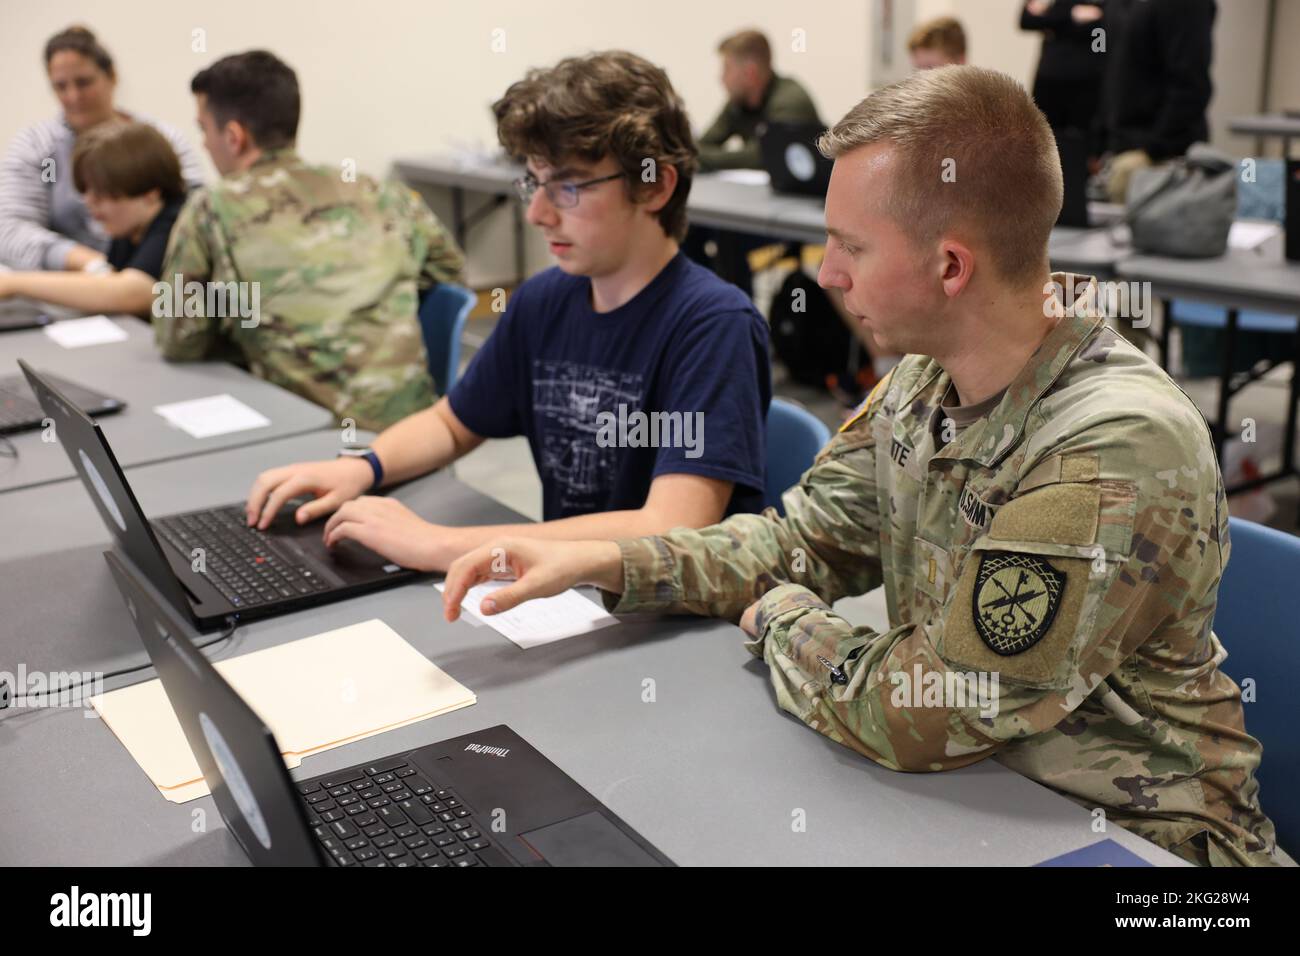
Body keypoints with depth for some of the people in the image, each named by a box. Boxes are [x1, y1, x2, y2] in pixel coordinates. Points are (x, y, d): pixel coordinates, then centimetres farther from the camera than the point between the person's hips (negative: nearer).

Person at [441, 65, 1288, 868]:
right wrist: (600, 563, -6)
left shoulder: (1120, 451, -29)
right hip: (969, 774, 6)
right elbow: (804, 542, 5)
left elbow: (917, 716, -26)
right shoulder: (924, 385, -3)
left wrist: (779, 619, -9)